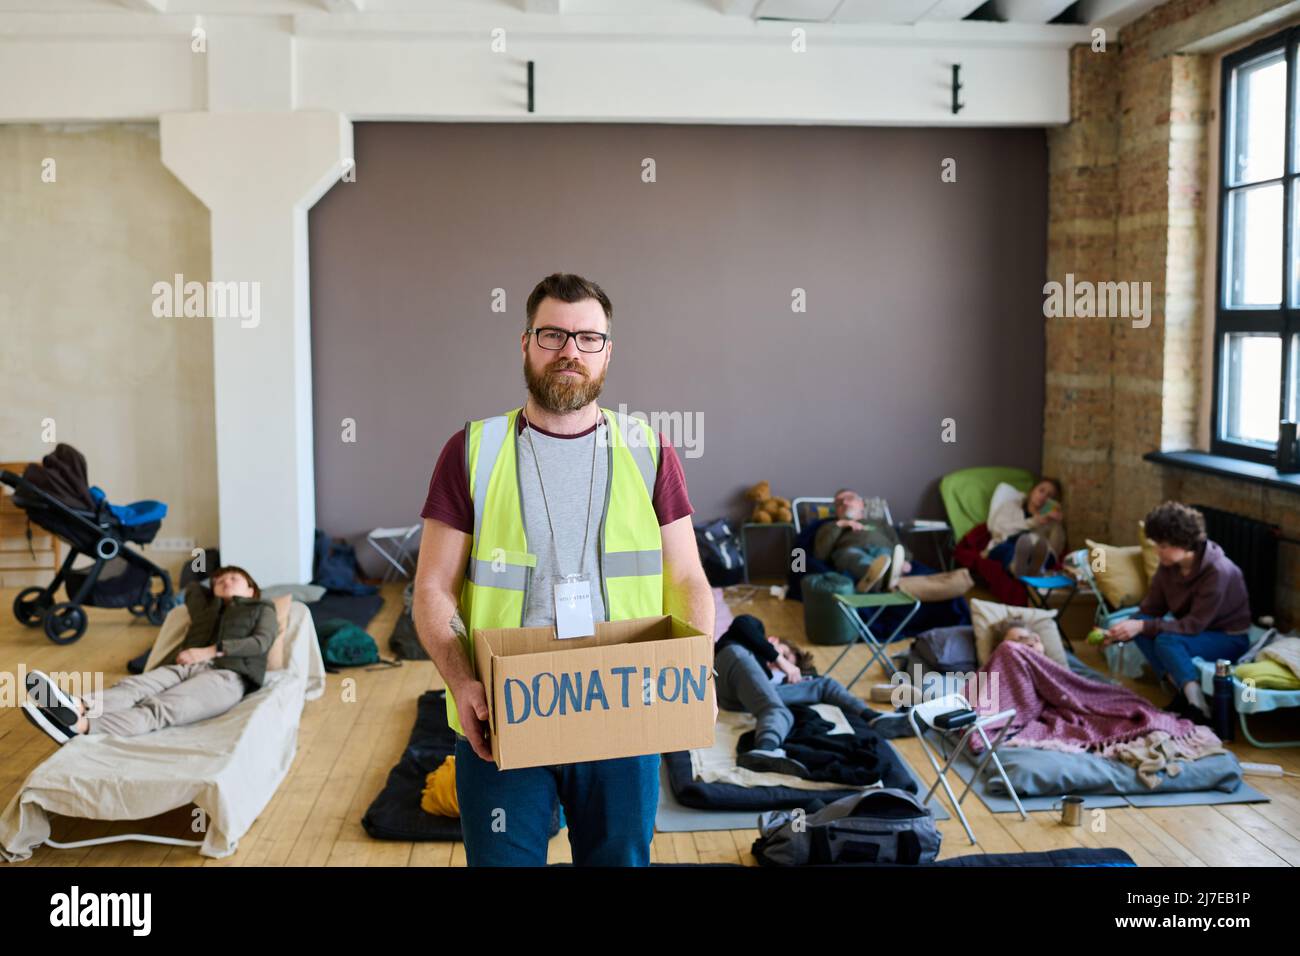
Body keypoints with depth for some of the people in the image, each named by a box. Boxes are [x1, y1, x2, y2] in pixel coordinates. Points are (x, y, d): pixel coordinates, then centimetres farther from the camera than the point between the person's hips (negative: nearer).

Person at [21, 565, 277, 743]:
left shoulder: (262, 608, 26)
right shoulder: (206, 608, 39)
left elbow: (262, 643, 6)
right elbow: (193, 588, 58)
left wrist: (212, 651, -3)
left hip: (227, 673, -5)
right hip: (185, 666, 5)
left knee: (160, 708, -34)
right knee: (131, 687, -31)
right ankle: (77, 707, -63)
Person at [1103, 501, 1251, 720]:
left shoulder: (1217, 571, -29)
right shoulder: (1169, 565, -8)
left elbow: (1194, 625, -29)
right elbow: (1150, 608, -3)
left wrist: (1143, 626, -35)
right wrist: (1121, 629, -21)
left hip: (1230, 638, -7)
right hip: (1194, 628, 7)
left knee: (1167, 641, -32)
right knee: (1141, 626, -18)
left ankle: (1198, 708, -27)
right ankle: (1181, 687, -18)